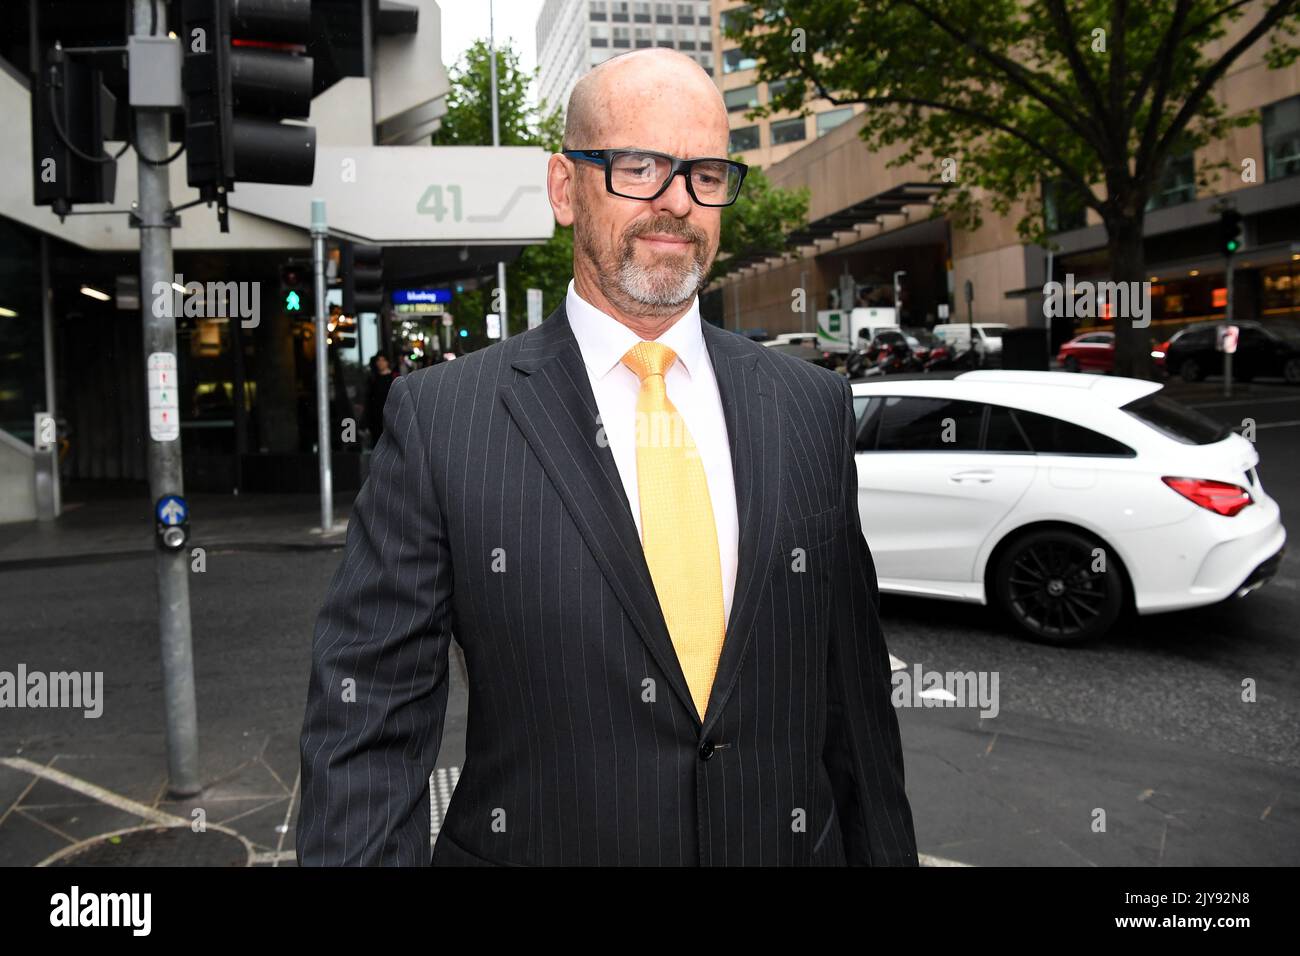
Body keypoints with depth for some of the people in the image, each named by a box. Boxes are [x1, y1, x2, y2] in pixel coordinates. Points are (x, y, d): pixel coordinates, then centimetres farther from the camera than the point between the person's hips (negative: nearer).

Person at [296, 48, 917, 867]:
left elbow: (854, 693, 2)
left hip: (791, 843, 3)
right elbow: (370, 718, -11)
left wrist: (885, 852, 4)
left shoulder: (813, 408, -2)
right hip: (533, 843, -2)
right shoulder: (442, 420, -11)